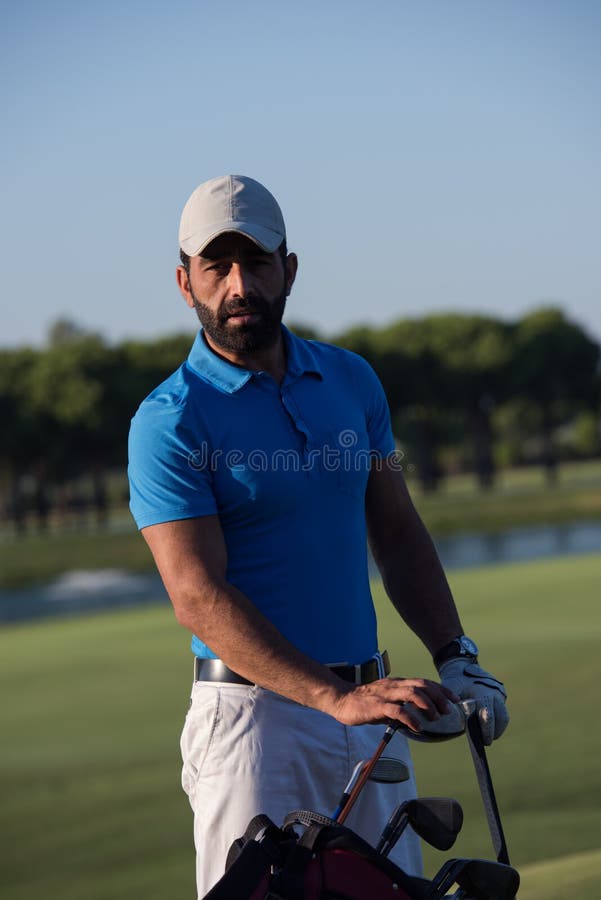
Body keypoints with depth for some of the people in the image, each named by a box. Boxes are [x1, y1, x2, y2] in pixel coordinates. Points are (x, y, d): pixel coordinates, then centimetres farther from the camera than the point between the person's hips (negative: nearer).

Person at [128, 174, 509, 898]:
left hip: (368, 712, 5)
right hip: (254, 714, -5)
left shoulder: (350, 380, 11)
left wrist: (454, 657, 5)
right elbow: (199, 600, -17)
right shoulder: (168, 423, -8)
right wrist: (336, 697, -26)